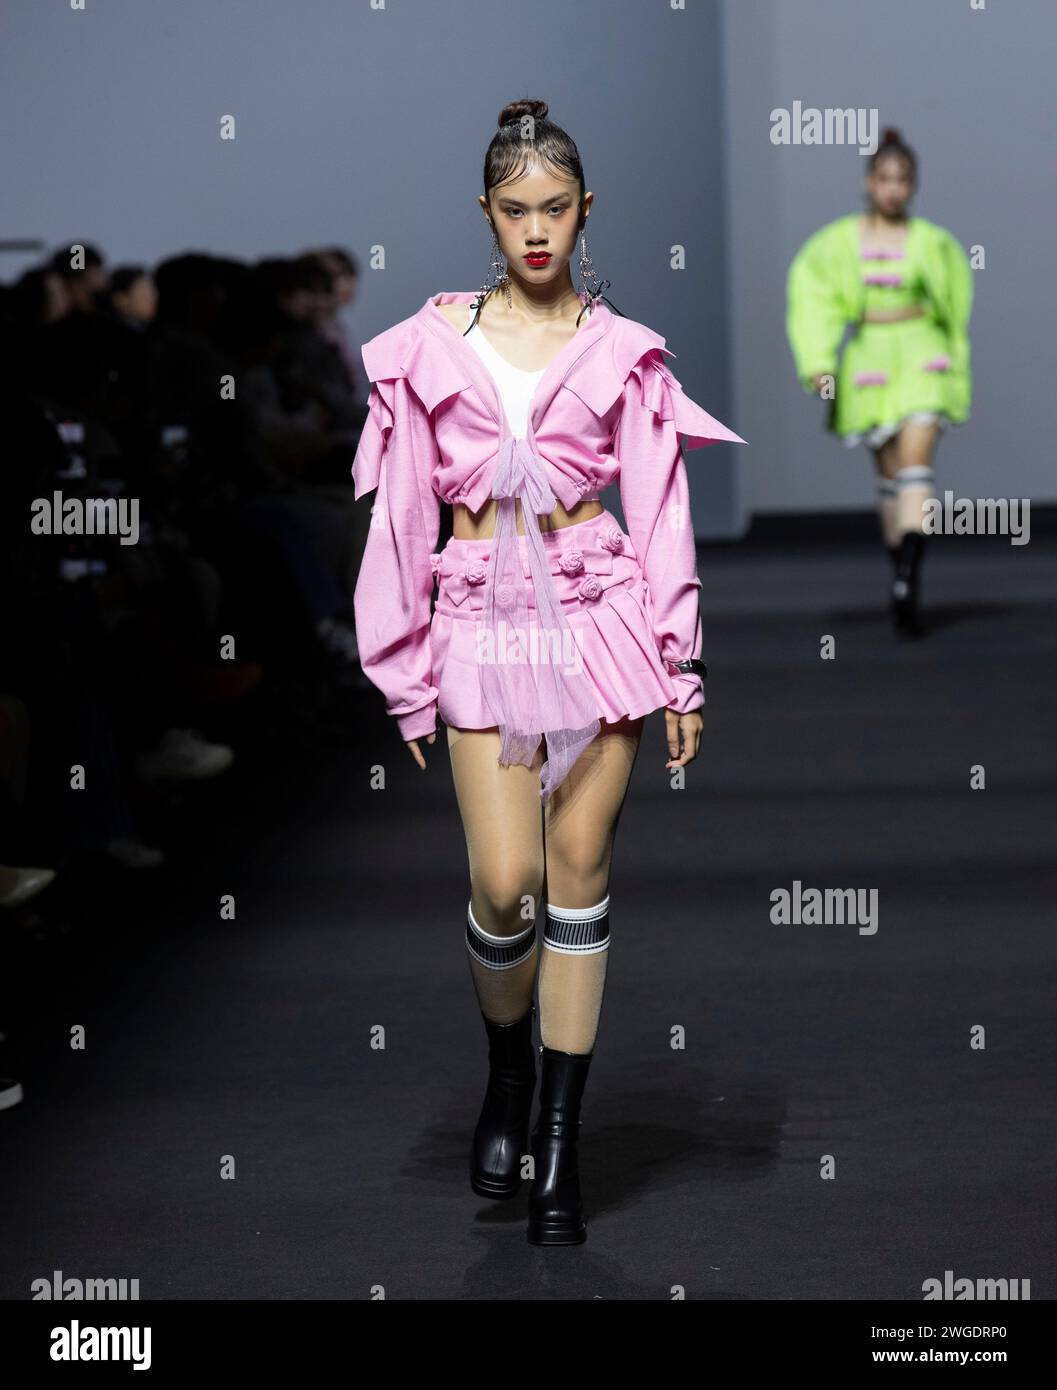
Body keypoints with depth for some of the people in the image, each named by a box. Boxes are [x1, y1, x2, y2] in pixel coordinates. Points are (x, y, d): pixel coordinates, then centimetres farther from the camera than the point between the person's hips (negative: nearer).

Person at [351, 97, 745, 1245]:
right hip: (484, 621, 0)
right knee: (504, 884, -8)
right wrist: (408, 677, 5)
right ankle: (508, 1071, 23)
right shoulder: (429, 346, 4)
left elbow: (661, 511, 4)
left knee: (579, 871, 1)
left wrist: (679, 673, 1)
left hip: (599, 613, 0)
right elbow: (403, 512, 6)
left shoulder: (621, 352, 4)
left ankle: (558, 1145, 8)